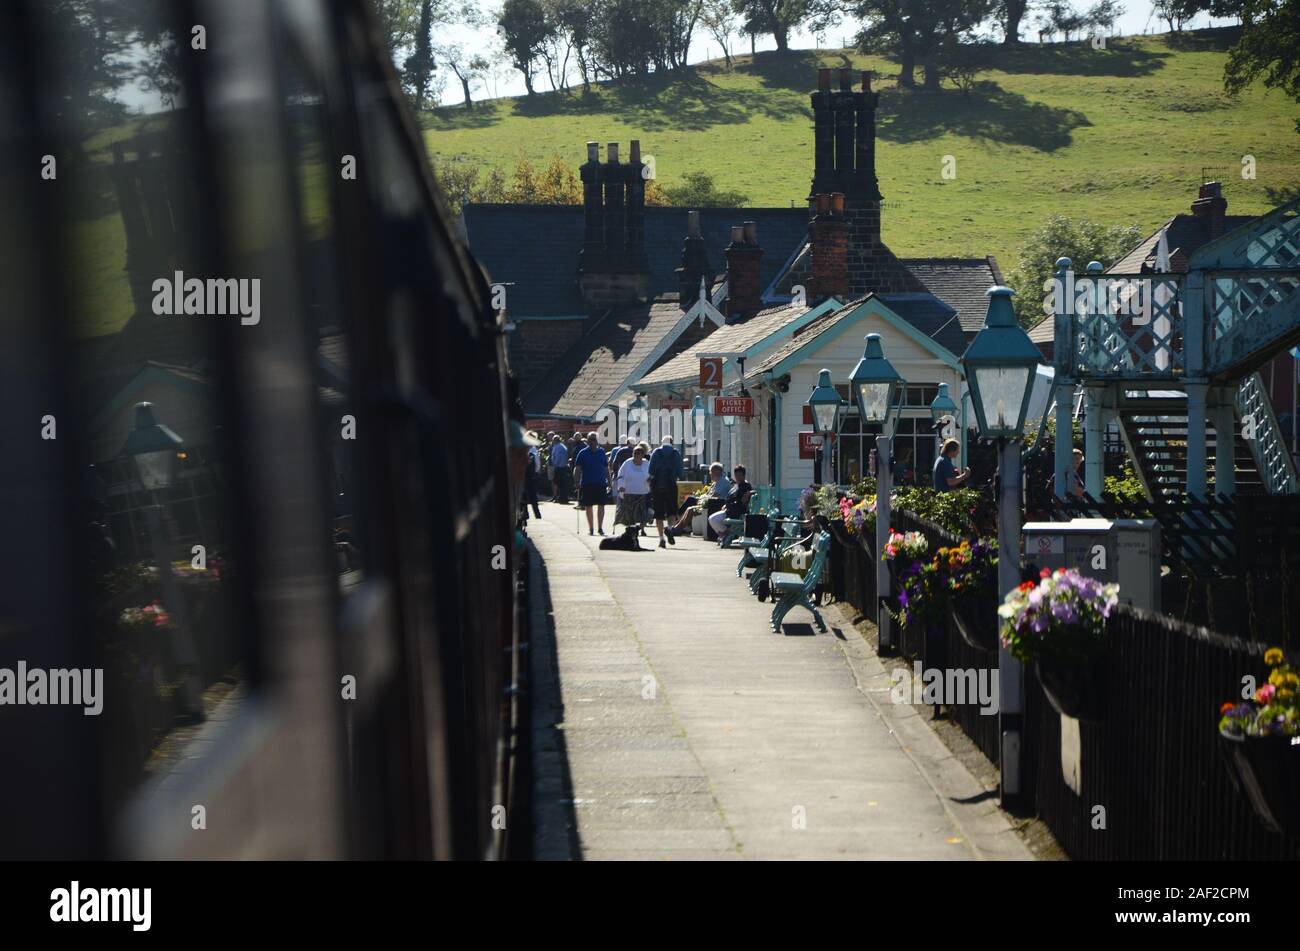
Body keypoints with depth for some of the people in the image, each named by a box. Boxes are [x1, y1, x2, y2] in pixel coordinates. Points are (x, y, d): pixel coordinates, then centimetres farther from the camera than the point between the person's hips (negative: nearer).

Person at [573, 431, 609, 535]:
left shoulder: (601, 452, 8)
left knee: (601, 505, -3)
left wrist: (609, 482, 12)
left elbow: (606, 467, 14)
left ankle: (600, 527, 3)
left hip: (600, 483, 1)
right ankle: (590, 528, 14)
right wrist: (578, 482, -11)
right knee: (588, 506, 5)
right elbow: (577, 468, -1)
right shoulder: (583, 453, 1)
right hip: (587, 483, -1)